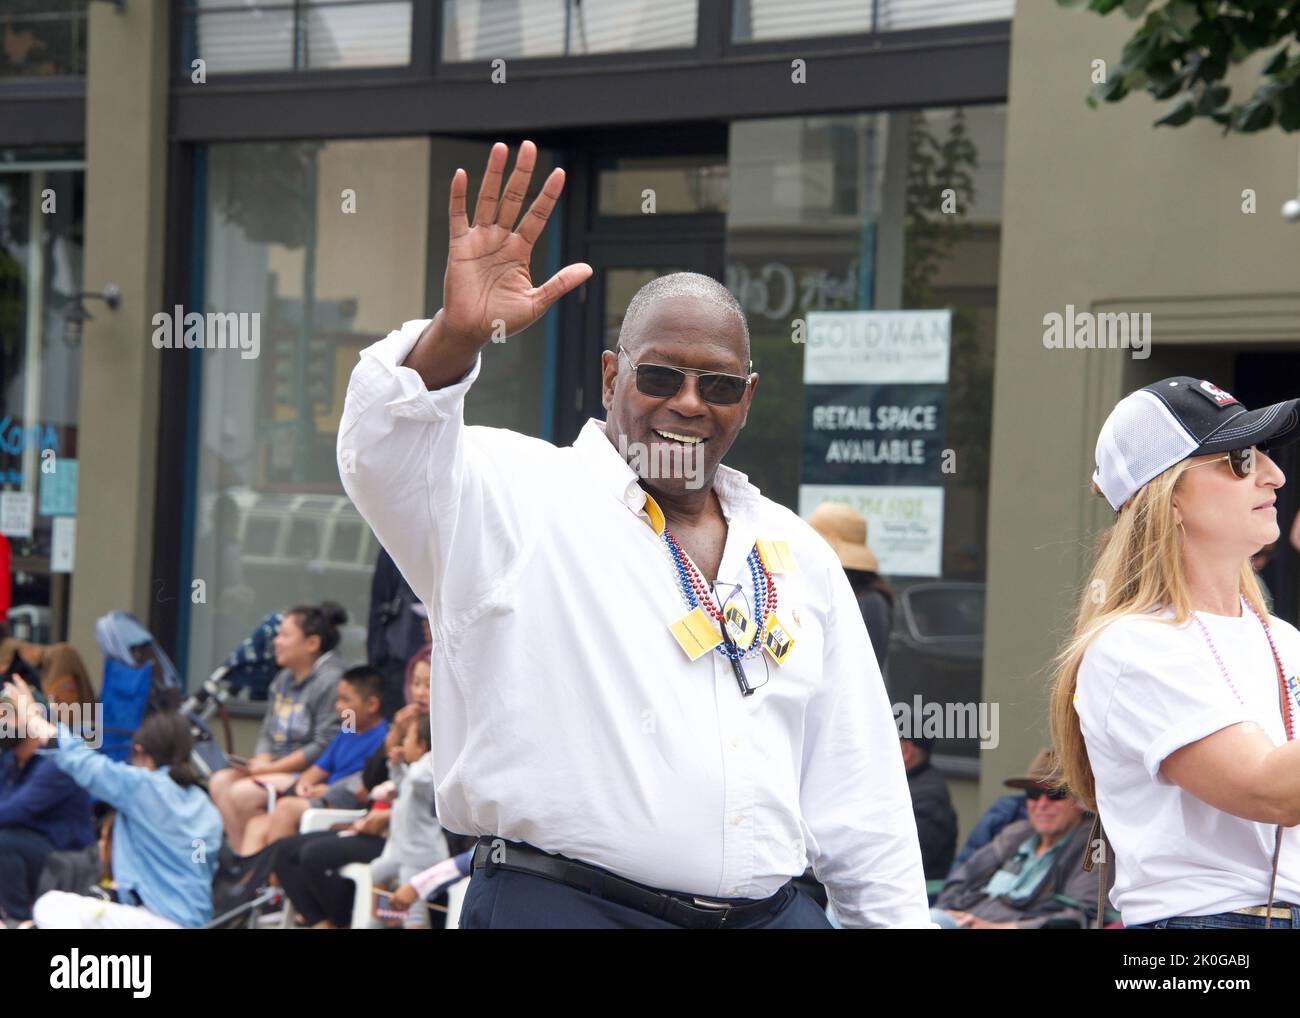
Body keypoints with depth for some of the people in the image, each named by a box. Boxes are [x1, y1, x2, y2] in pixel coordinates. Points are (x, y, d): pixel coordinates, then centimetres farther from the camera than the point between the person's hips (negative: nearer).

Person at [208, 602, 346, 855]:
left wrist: (271, 768, -15)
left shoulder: (330, 680, -14)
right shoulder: (284, 678, 16)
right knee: (220, 782, -5)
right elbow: (267, 732, 19)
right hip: (278, 769, 10)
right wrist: (261, 762, -4)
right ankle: (245, 857, -9)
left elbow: (324, 746, -19)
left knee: (243, 793, -23)